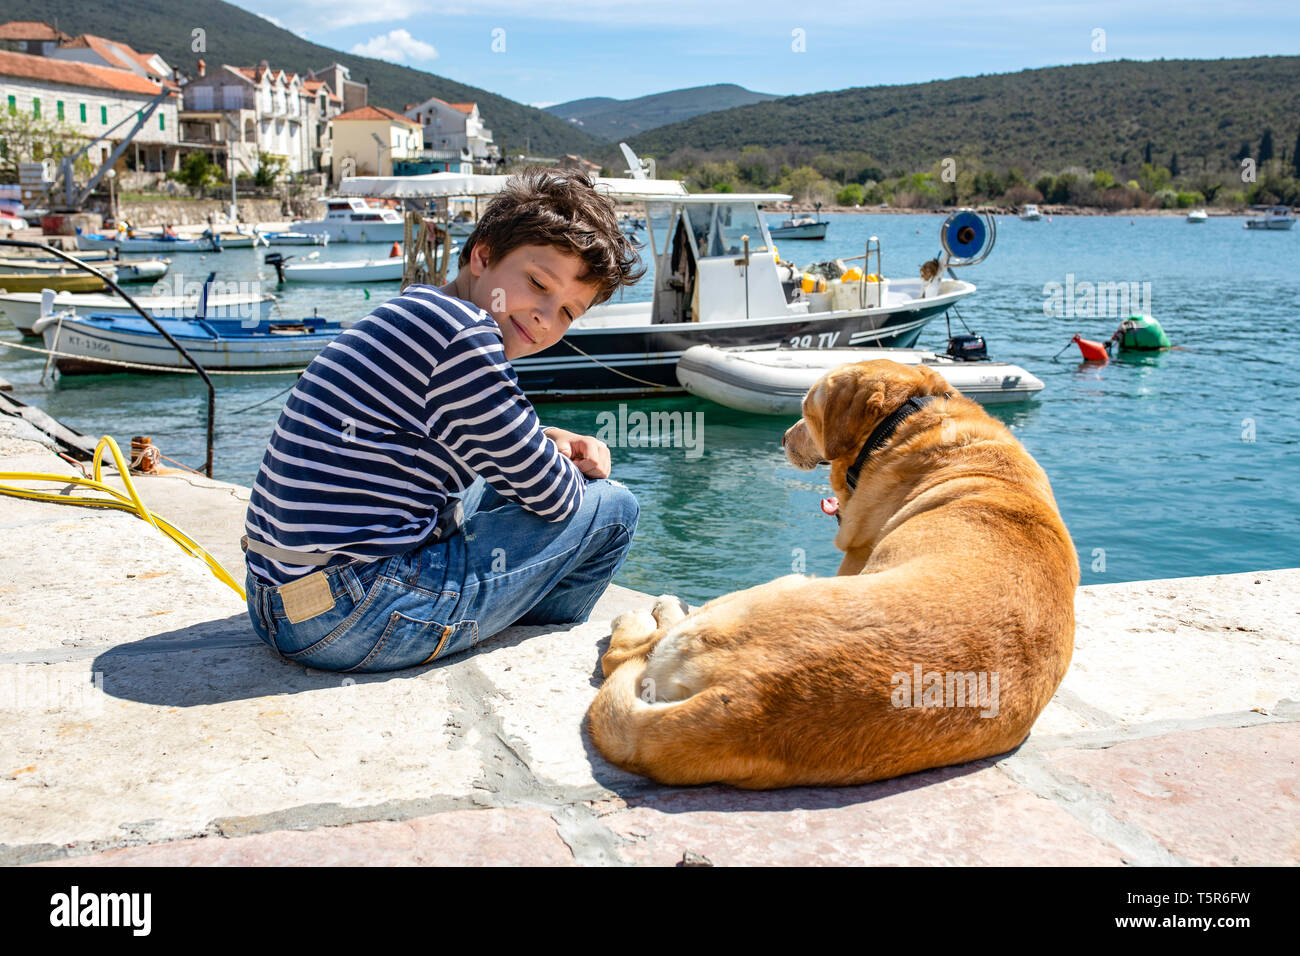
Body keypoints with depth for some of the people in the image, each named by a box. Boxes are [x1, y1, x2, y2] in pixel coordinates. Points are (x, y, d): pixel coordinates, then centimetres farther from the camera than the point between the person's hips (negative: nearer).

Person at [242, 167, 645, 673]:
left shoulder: (414, 308, 14)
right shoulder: (464, 334, -18)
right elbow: (553, 497, -11)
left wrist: (550, 442, 13)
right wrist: (575, 473, 13)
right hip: (352, 623, -11)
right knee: (613, 506, 0)